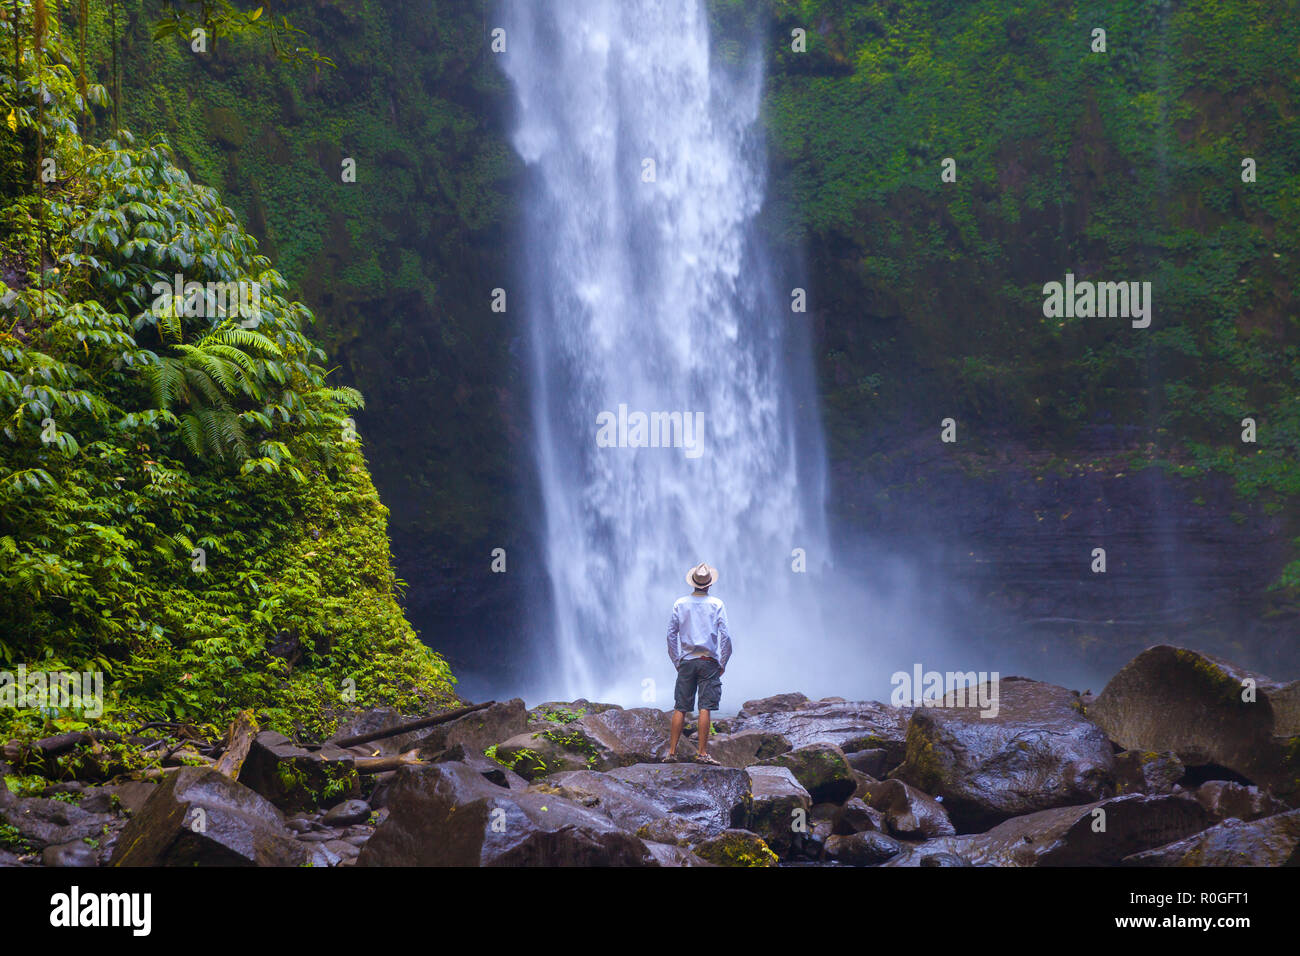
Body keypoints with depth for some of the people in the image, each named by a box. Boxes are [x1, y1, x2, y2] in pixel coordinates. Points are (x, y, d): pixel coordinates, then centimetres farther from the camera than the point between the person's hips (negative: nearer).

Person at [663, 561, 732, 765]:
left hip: (686, 662, 2)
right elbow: (725, 636, -6)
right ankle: (702, 753, -6)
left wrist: (676, 662, 12)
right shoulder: (716, 604, -2)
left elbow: (671, 635, 5)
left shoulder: (680, 604, 4)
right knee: (705, 708, -3)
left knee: (680, 708, 4)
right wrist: (722, 664, 3)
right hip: (709, 661, -2)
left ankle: (671, 752, 3)